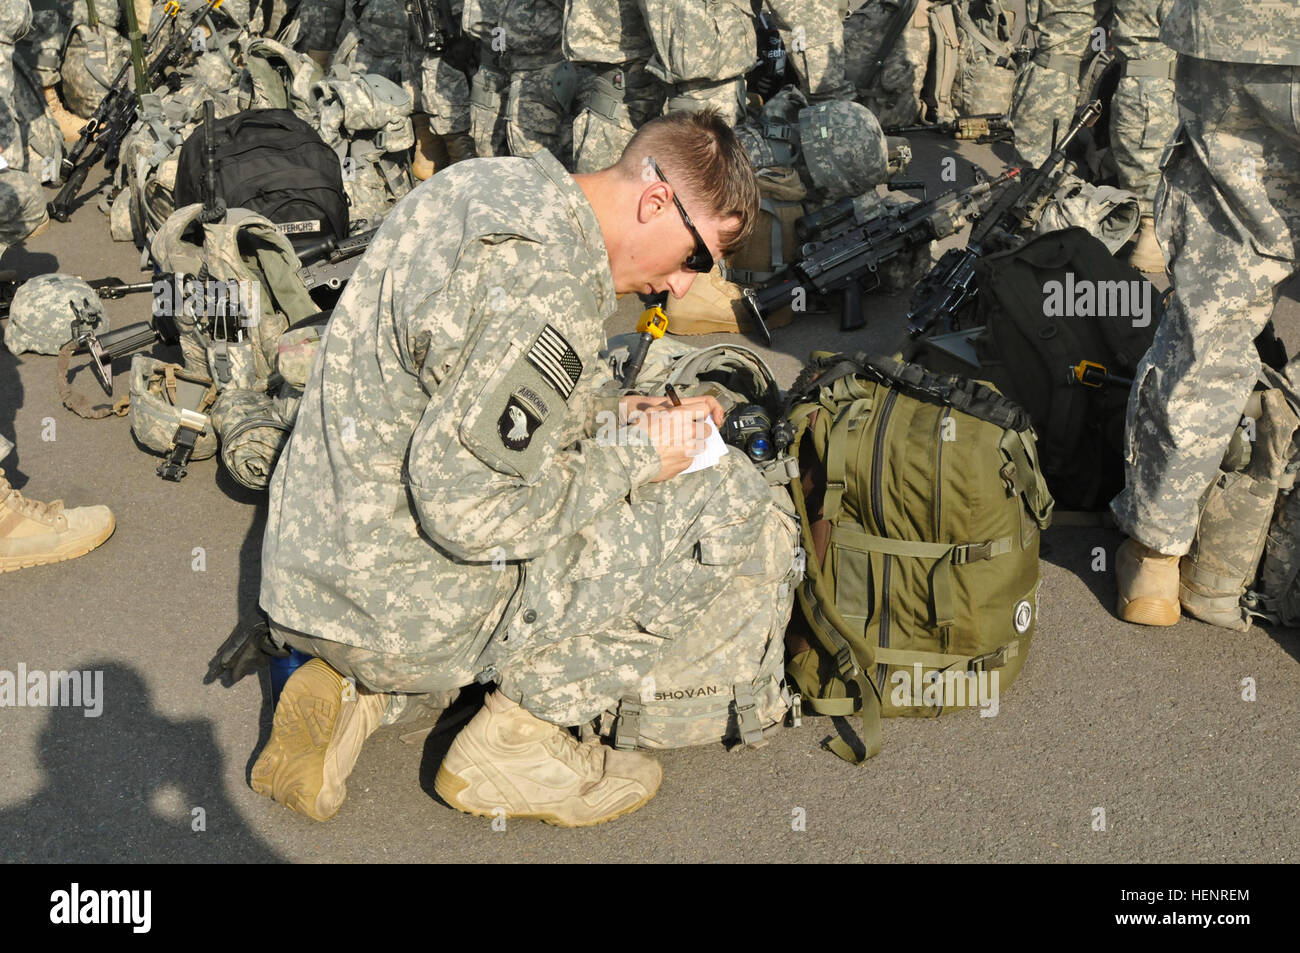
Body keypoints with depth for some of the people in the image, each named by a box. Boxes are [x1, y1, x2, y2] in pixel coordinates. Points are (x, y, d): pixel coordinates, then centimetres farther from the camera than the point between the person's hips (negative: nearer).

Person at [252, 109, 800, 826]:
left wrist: (617, 412, 9)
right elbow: (464, 506, -24)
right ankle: (517, 740, 2)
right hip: (401, 601, -9)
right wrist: (632, 460, -12)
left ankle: (355, 693, 16)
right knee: (735, 509, -8)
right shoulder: (550, 288, -23)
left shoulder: (498, 183, 7)